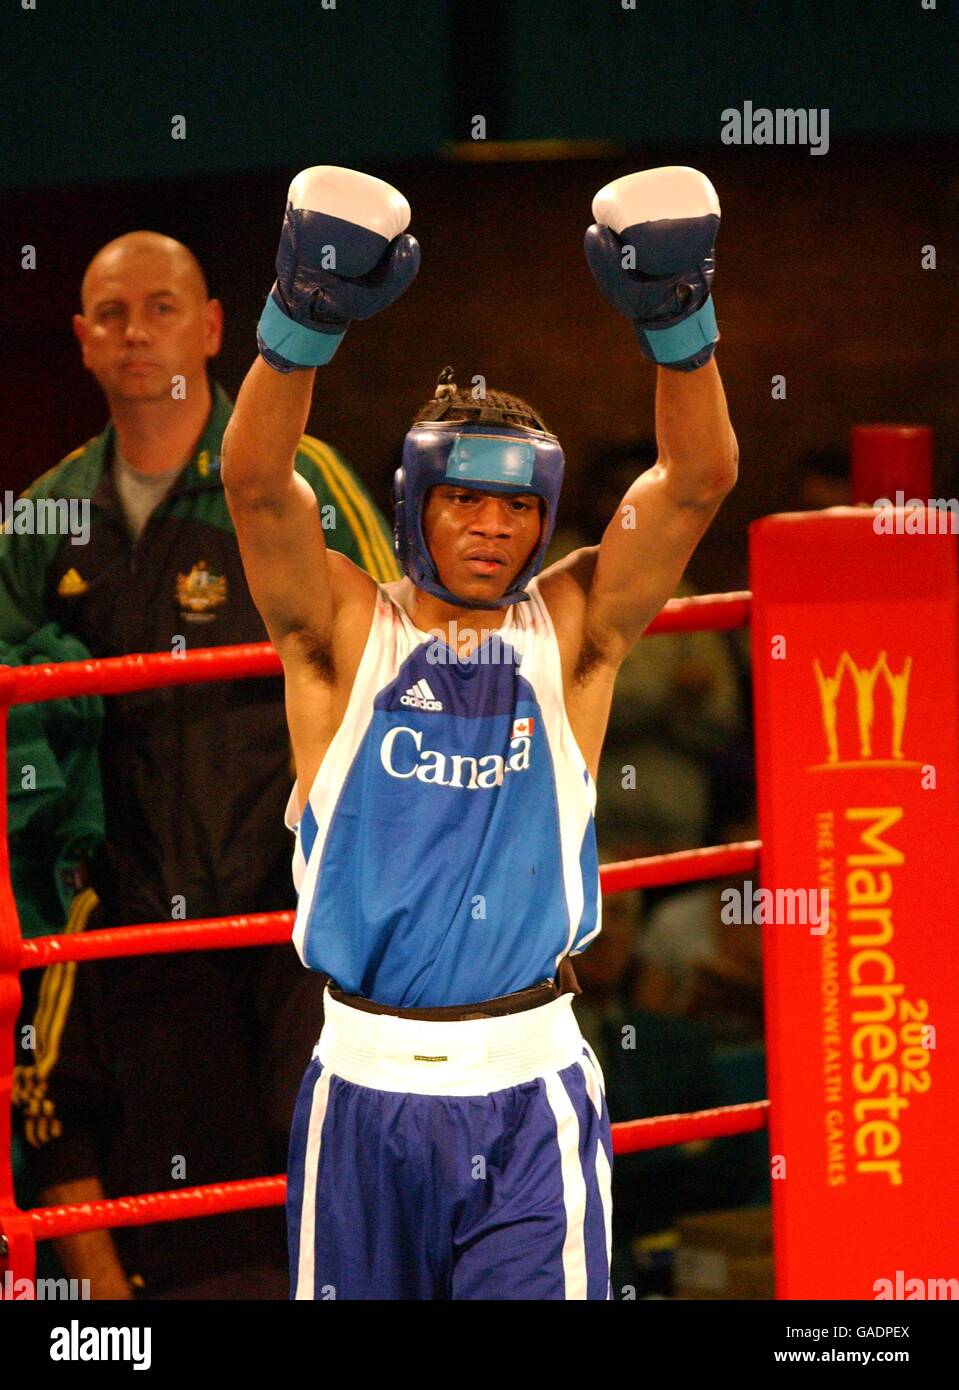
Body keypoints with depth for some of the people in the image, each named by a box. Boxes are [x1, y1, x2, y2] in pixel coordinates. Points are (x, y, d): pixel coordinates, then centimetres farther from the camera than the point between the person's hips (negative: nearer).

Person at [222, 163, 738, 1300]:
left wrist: (676, 320, -22)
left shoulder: (570, 635, 5)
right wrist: (305, 319, -29)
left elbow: (698, 482, -6)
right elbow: (255, 481, -13)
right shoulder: (345, 634, 2)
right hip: (367, 1084, 0)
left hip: (529, 1092, 0)